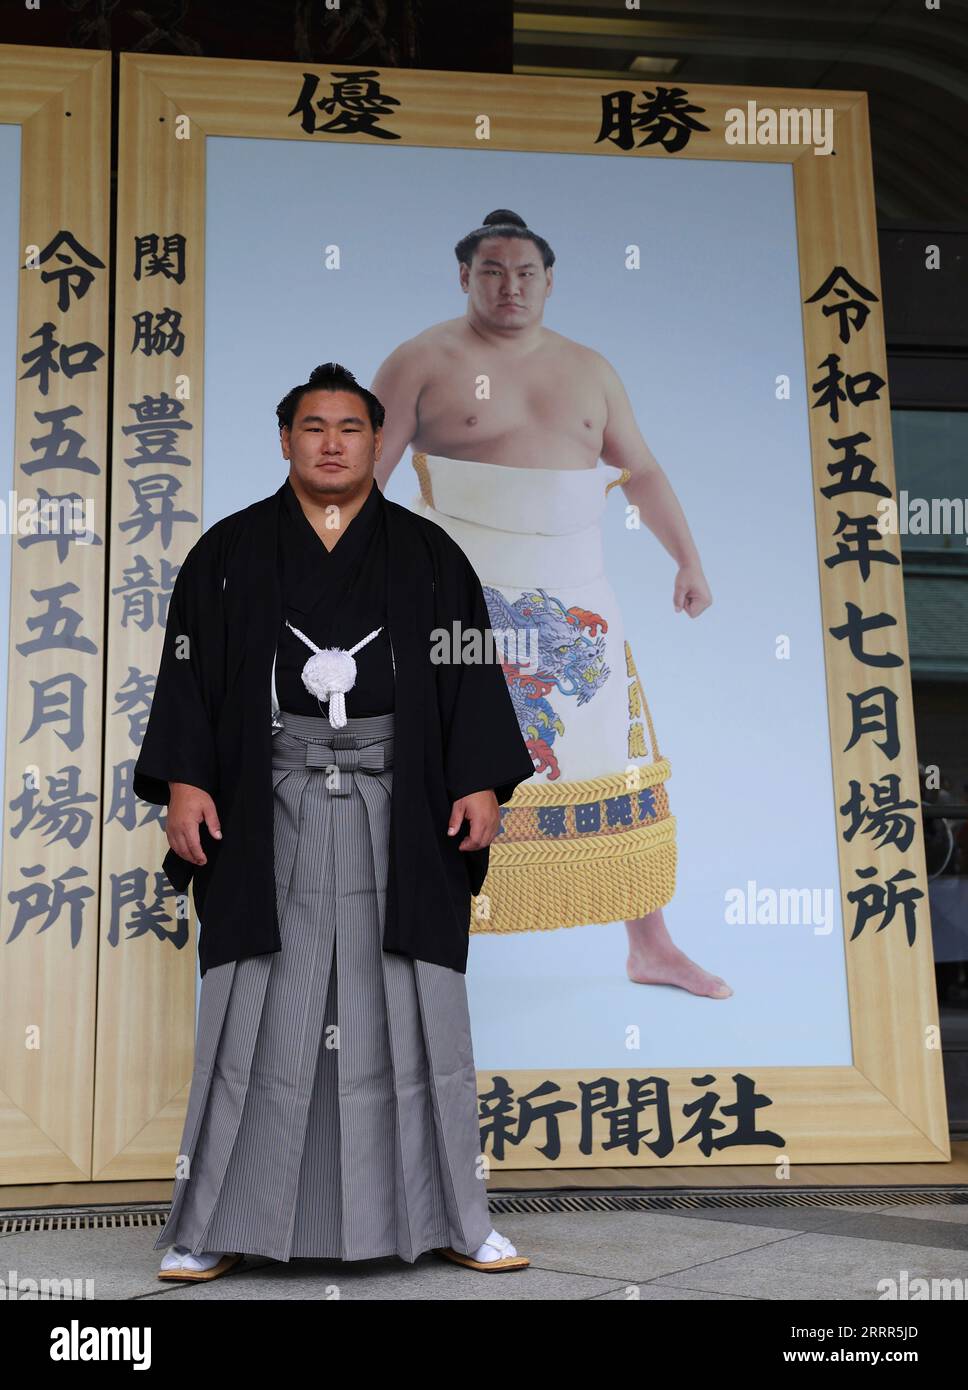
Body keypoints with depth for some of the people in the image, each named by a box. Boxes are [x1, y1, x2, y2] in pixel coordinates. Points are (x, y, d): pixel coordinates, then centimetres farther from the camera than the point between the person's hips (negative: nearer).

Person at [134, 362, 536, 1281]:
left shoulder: (428, 554, 11)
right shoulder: (230, 552, 10)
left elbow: (474, 675, 7)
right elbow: (189, 672, 5)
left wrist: (483, 784, -4)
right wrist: (183, 781, -7)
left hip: (397, 812, 1)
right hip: (269, 809, 0)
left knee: (413, 1011, 2)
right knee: (258, 1011, -1)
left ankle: (448, 1218, 11)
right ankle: (218, 1226, 6)